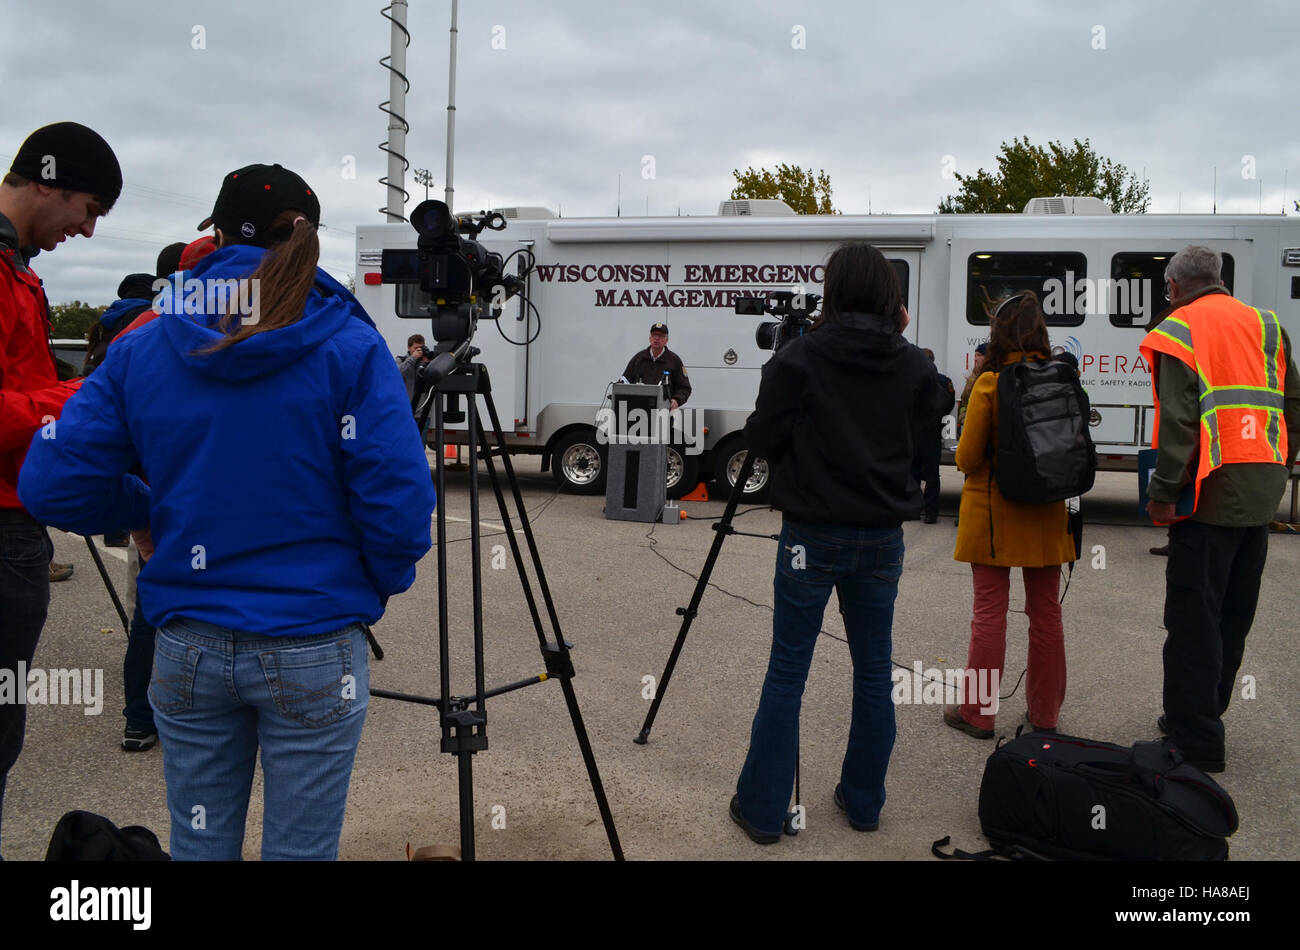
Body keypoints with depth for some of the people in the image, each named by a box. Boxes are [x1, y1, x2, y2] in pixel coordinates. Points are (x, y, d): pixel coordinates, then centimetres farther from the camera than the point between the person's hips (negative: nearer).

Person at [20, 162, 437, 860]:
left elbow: (53, 487, -4)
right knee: (300, 851, 12)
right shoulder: (349, 348, -9)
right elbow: (398, 503, -17)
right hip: (313, 647, -3)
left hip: (187, 647, 3)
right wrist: (377, 588, 2)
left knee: (198, 845, 20)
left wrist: (150, 509, 14)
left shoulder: (142, 349, 0)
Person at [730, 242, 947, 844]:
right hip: (882, 536, 3)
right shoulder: (914, 366, -1)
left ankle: (761, 810, 13)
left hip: (813, 534, -3)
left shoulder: (799, 357, -10)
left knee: (787, 673, 5)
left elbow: (762, 437, -7)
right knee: (873, 670, 15)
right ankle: (863, 801, 27)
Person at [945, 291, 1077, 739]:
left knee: (989, 611, 3)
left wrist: (968, 462, 11)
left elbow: (968, 457, -10)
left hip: (994, 512, -4)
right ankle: (1045, 711, 24)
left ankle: (978, 712, 10)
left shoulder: (990, 383, -14)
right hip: (1046, 516, 4)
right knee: (1045, 611, 13)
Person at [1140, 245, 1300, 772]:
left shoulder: (1178, 331, -6)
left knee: (1193, 616, -1)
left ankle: (1198, 740, 4)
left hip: (1212, 491, -7)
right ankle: (1201, 716, 27)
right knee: (1233, 615, 15)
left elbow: (1179, 419, -15)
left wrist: (1163, 492, -14)